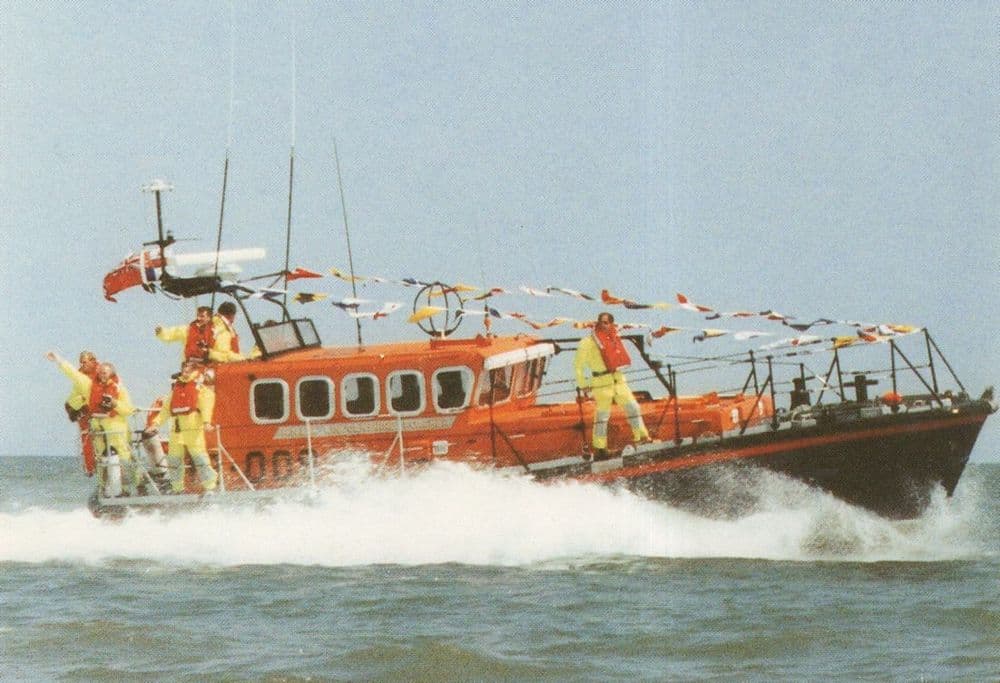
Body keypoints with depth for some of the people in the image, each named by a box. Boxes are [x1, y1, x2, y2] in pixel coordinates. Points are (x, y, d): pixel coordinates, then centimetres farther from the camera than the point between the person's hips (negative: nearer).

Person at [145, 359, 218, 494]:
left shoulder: (200, 387, 4)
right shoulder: (176, 387, 21)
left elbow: (206, 406, -10)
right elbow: (166, 408, 23)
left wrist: (206, 422, -26)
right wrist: (156, 423, 14)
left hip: (194, 428, -6)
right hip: (176, 430, 6)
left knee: (200, 458, -13)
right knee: (173, 459, 6)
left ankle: (210, 487, -12)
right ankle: (177, 488, 15)